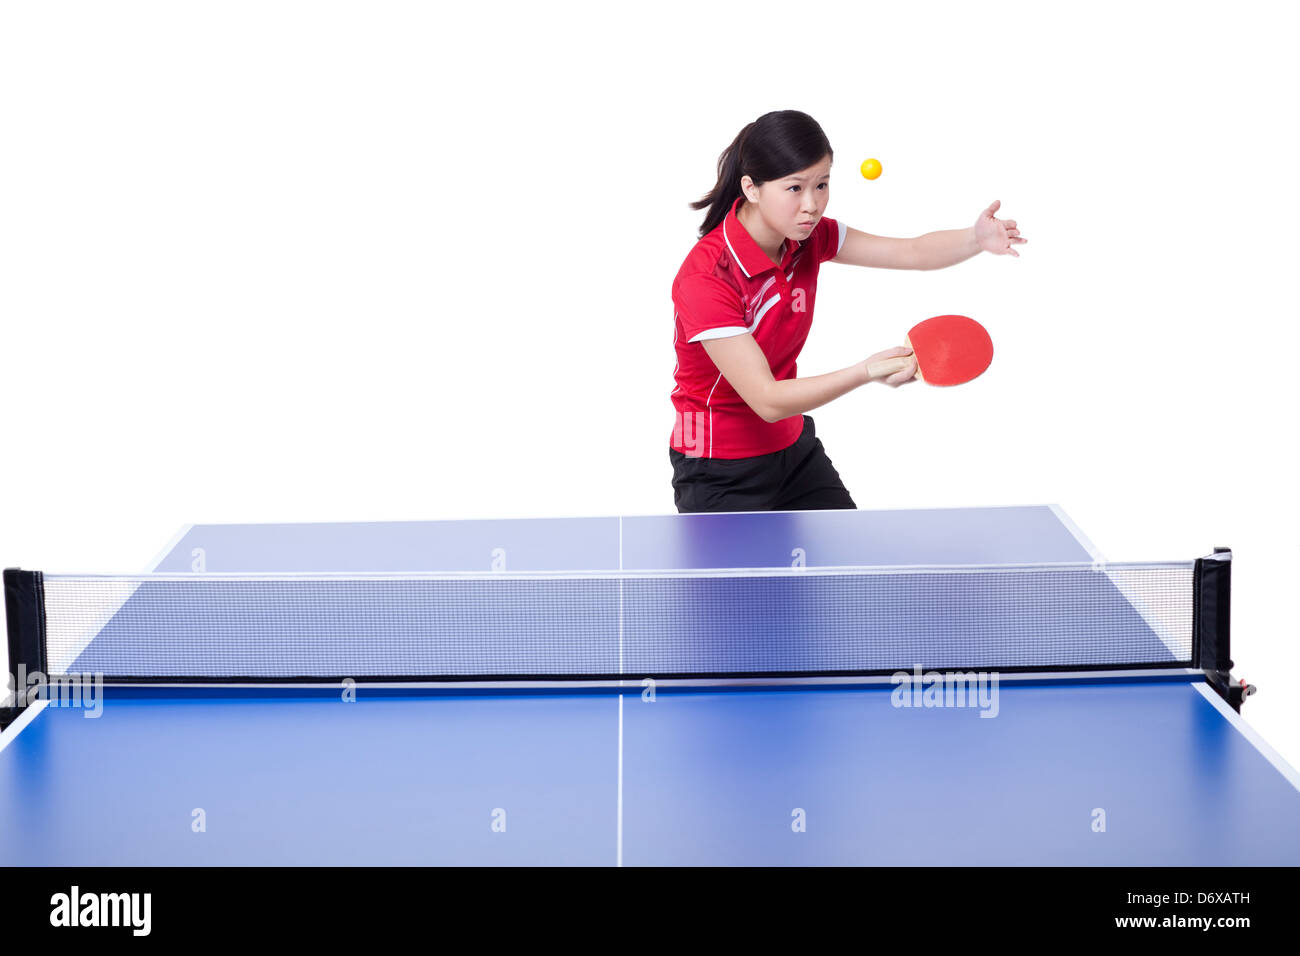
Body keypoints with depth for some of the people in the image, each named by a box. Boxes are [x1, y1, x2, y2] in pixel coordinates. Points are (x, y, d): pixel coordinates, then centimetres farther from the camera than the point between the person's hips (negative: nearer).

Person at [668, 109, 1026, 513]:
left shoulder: (807, 238, -5)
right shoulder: (705, 279, -28)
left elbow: (912, 252, -4)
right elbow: (766, 400, -30)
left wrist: (975, 238, -25)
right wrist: (866, 372, -40)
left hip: (794, 448, 7)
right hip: (721, 476, -7)